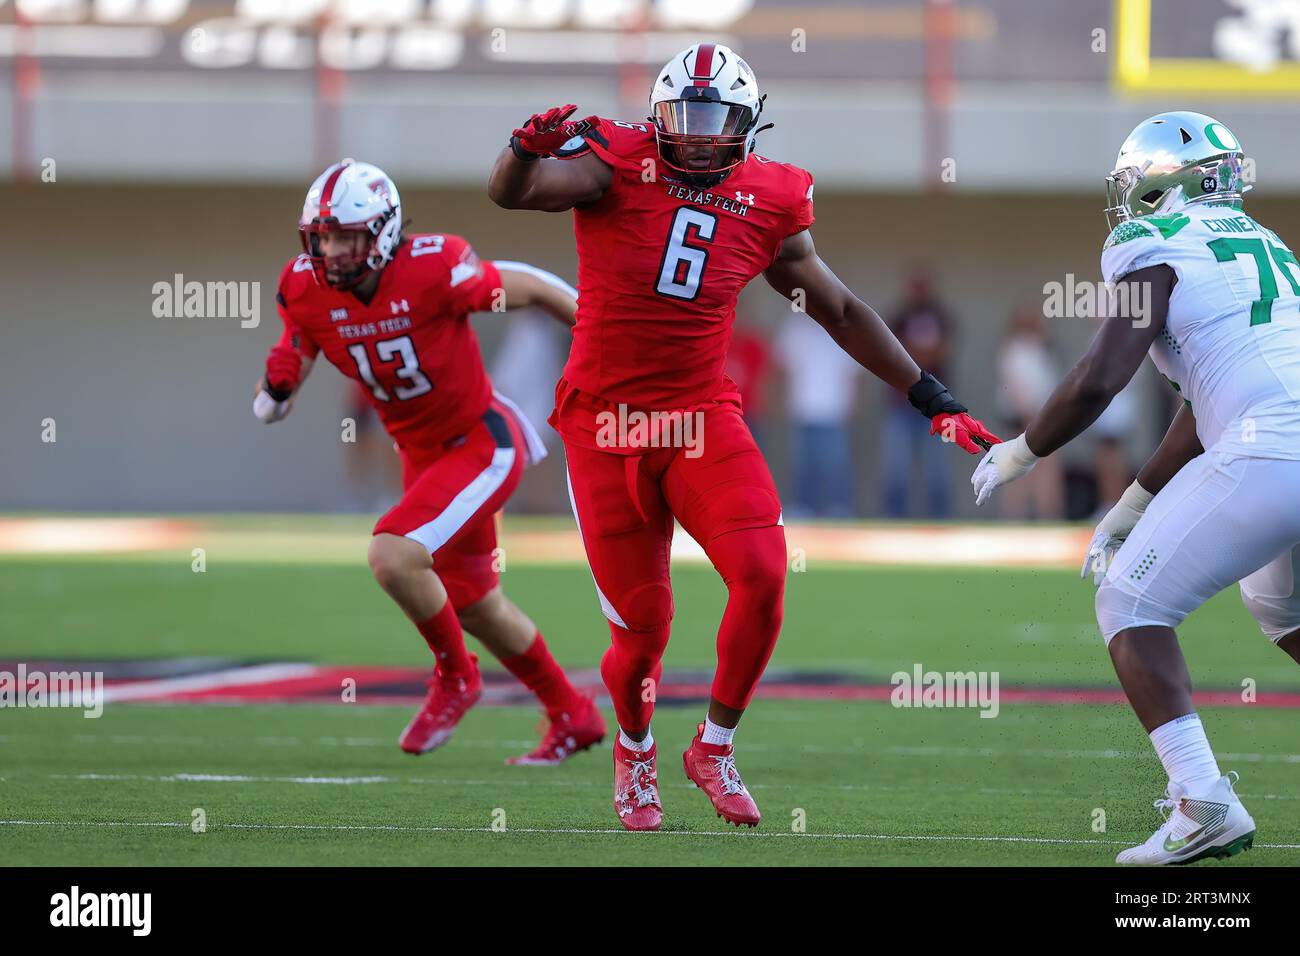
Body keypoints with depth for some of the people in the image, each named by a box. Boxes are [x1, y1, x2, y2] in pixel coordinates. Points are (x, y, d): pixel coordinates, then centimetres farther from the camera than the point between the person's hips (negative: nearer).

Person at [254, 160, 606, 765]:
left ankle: (455, 675, 3)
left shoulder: (432, 270, -27)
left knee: (393, 557, -25)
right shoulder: (308, 291, -11)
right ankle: (573, 717, 40)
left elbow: (527, 289, -12)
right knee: (475, 607, 18)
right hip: (421, 455, 7)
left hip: (482, 445, -7)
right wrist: (277, 387, -21)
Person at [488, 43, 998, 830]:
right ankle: (636, 751, 33)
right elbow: (511, 192, -23)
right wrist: (529, 149, -48)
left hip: (703, 419, 3)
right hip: (606, 423, -3)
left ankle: (715, 749, 5)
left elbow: (841, 311, 14)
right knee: (642, 625, 0)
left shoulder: (768, 203, 4)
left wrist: (935, 402, 14)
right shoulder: (615, 166, -7)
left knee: (762, 575, -17)